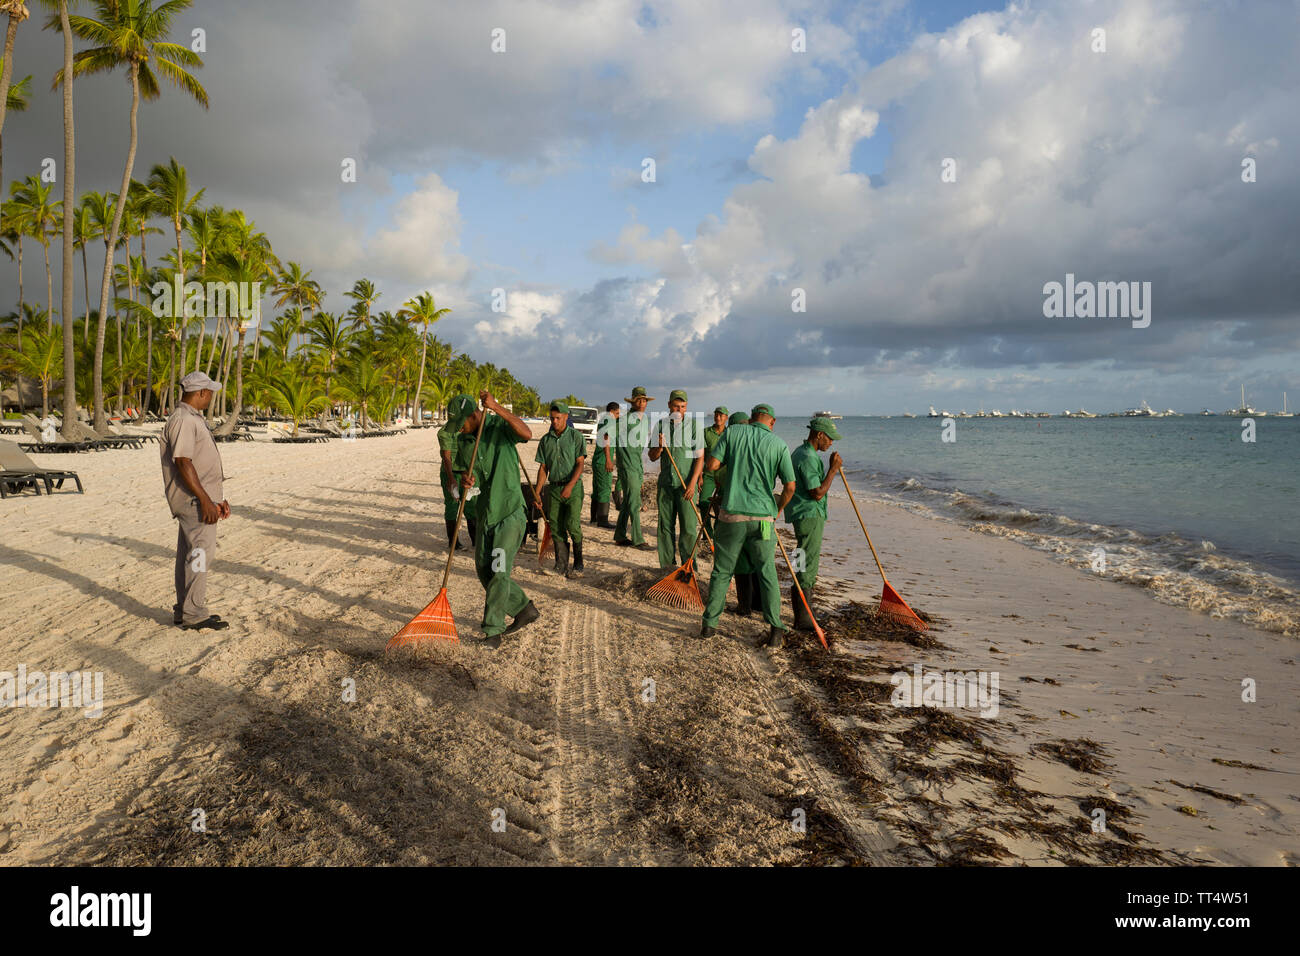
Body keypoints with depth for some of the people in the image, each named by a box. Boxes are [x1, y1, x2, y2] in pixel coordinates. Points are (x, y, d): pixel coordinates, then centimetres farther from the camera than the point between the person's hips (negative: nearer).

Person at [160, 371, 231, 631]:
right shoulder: (182, 420, -15)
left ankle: (184, 611, 21)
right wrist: (205, 500, -23)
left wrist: (219, 497, 23)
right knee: (201, 552, -9)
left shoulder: (193, 418, 19)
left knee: (189, 555, 14)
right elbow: (183, 463, -21)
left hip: (199, 497, 11)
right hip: (194, 499, -11)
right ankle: (194, 615, -5)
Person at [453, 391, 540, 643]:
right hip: (485, 515, 8)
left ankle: (493, 631, 4)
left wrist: (497, 407, -39)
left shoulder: (500, 426, -11)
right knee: (484, 570, 11)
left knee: (499, 572, -7)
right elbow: (471, 476, 6)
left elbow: (527, 434, -32)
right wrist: (466, 481, -19)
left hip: (509, 512, -8)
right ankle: (525, 610, 27)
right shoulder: (464, 442, 8)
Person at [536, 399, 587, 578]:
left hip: (573, 487, -4)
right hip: (554, 488, 4)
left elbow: (580, 463, -8)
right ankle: (561, 566, 11)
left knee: (572, 524, -13)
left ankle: (578, 565, 1)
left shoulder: (576, 436, -2)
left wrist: (570, 486, -19)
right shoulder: (546, 440, 9)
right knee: (555, 528, 2)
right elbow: (543, 468, 11)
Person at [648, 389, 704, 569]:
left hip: (686, 483, -3)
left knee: (688, 526, -5)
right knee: (665, 525, 7)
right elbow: (652, 457, 9)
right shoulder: (661, 425, 6)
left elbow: (700, 457, -5)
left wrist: (692, 483, -14)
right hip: (665, 482, 3)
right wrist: (659, 447, -14)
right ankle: (667, 565, 17)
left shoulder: (694, 425, -4)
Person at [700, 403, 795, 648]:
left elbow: (712, 465, -5)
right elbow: (790, 486, 0)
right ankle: (776, 629, 4)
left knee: (721, 572, 12)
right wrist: (778, 509, 17)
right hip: (762, 517, -1)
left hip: (732, 514, 1)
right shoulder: (779, 444, 0)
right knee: (767, 574, 8)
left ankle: (709, 625, 17)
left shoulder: (732, 434, 1)